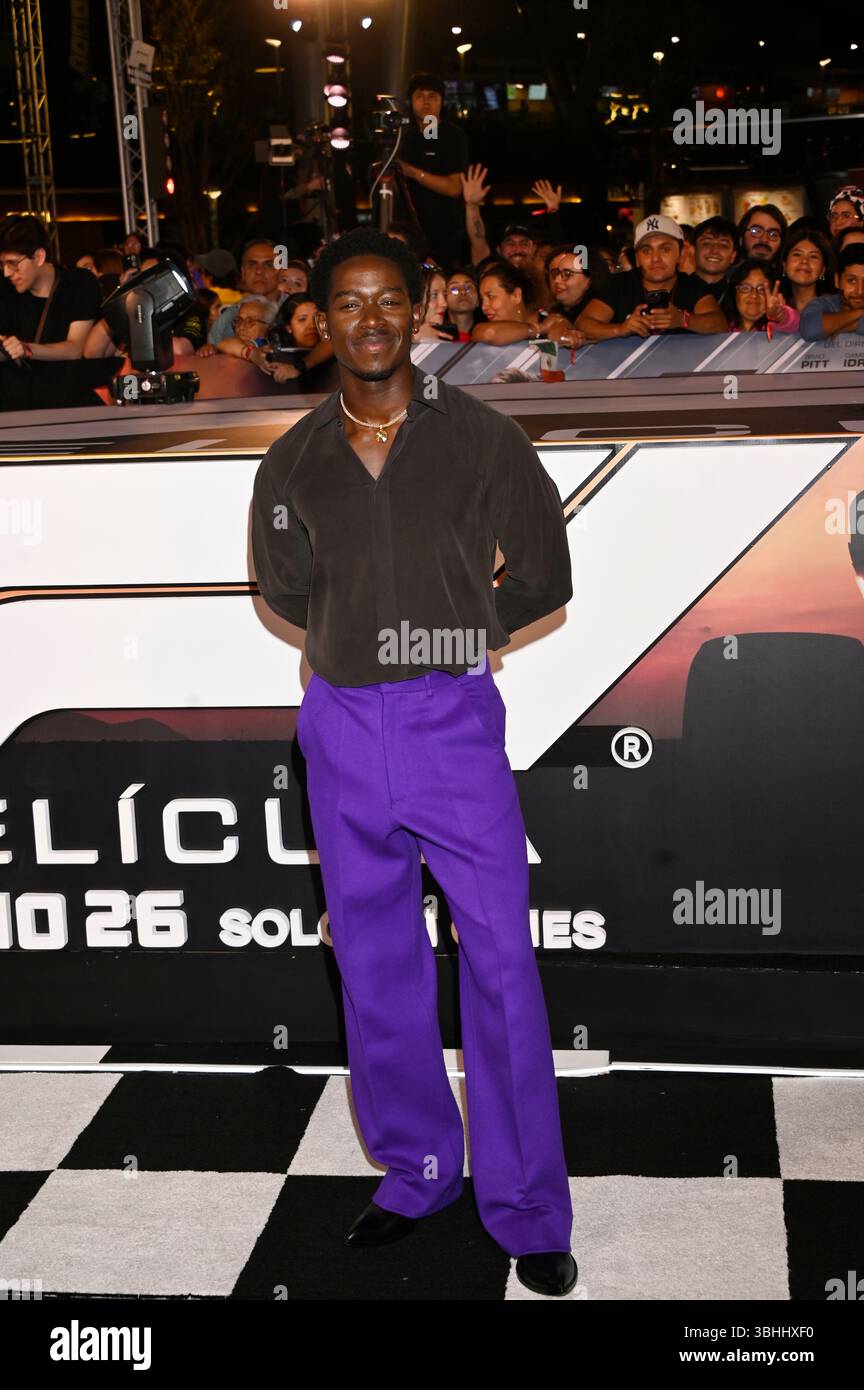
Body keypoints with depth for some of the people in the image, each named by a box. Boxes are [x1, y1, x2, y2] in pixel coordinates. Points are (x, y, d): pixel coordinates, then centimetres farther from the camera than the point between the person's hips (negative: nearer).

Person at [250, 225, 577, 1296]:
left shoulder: (483, 438, -2)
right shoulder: (293, 463, 6)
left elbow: (544, 580, 5)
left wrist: (449, 636, 5)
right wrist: (367, 640, 12)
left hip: (453, 719, -3)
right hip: (342, 727, 3)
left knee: (500, 964, -4)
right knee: (374, 966, 11)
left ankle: (529, 1213, 8)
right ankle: (413, 1174, 27)